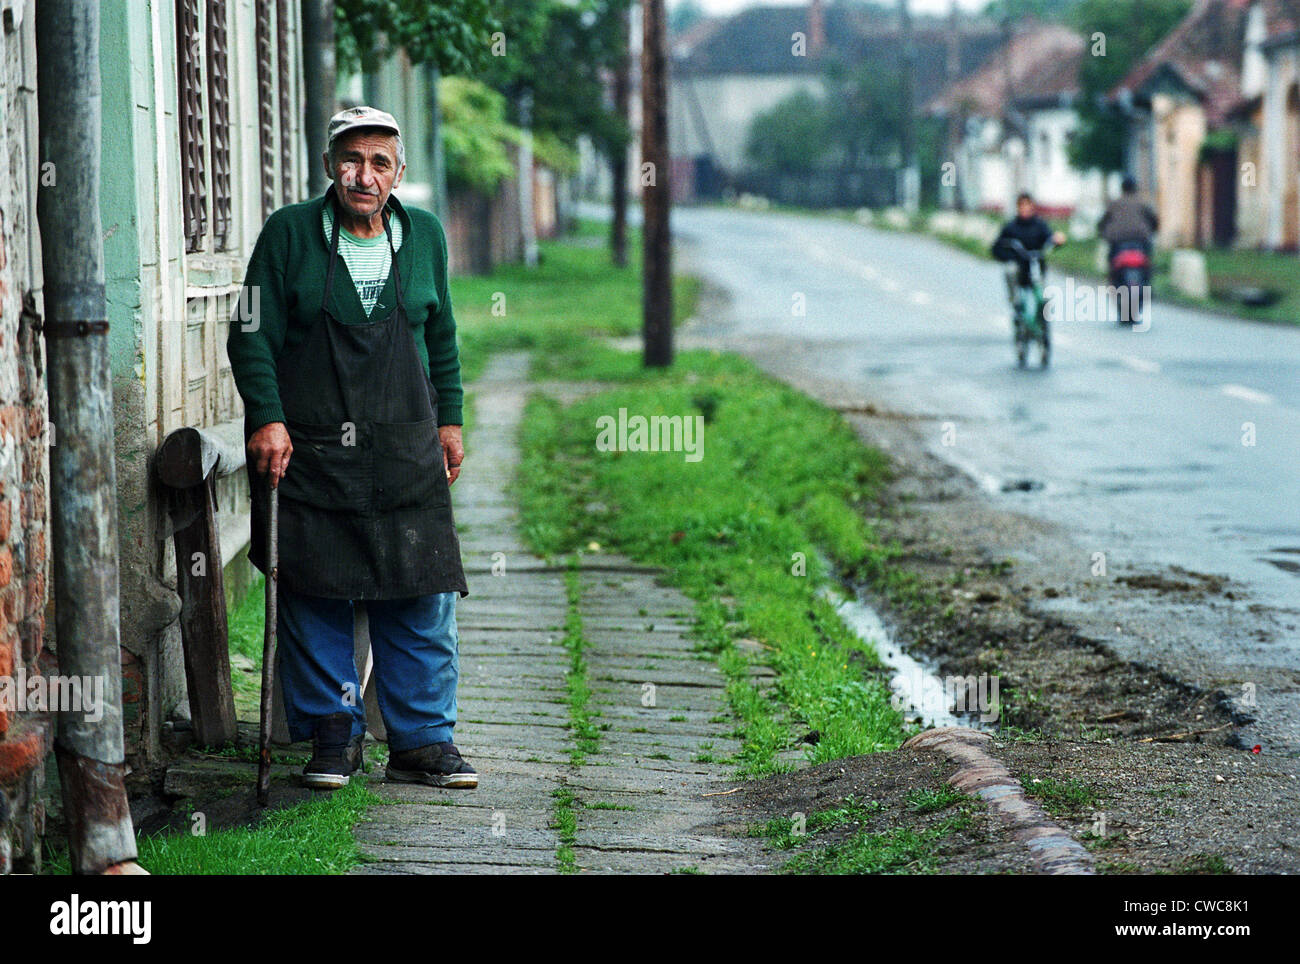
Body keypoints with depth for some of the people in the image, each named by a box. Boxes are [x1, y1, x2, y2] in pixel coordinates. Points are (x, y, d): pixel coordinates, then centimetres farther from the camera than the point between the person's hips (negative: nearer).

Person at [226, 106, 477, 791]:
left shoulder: (424, 235, 8)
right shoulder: (289, 234, -2)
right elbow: (252, 336, -2)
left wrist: (449, 420, 15)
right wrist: (267, 419, -11)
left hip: (405, 451, 2)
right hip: (309, 453, -2)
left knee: (422, 603, 1)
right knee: (314, 601, 2)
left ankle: (423, 740, 10)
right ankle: (334, 734, 17)